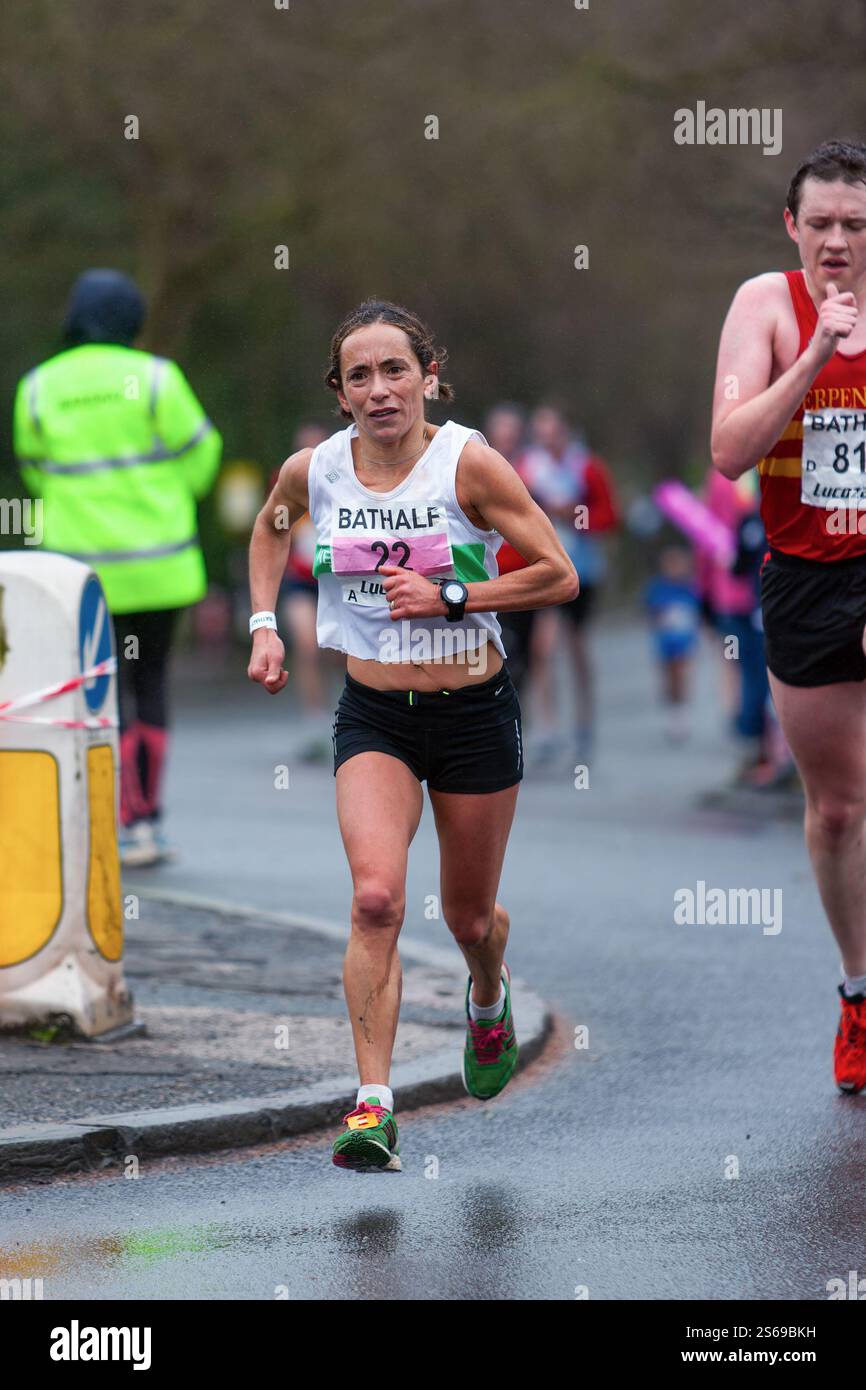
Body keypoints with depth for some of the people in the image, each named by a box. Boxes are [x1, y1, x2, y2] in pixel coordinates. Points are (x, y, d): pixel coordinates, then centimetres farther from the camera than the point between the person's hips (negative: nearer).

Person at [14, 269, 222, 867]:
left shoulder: (38, 389, 0)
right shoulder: (155, 378, -7)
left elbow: (40, 475, 10)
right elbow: (197, 461, -2)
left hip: (82, 564, 0)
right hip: (159, 562, 0)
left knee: (108, 689, 6)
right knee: (152, 675, 15)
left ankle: (132, 824, -1)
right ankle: (150, 814, 11)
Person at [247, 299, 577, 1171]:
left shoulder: (468, 463, -15)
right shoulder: (313, 470, -5)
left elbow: (560, 576, -13)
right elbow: (269, 528, 20)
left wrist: (450, 597, -20)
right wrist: (263, 625, 8)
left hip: (474, 713, -1)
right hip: (374, 715, 1)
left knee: (470, 916, 14)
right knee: (376, 897, -21)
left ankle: (488, 998, 51)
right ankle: (373, 1105, -20)